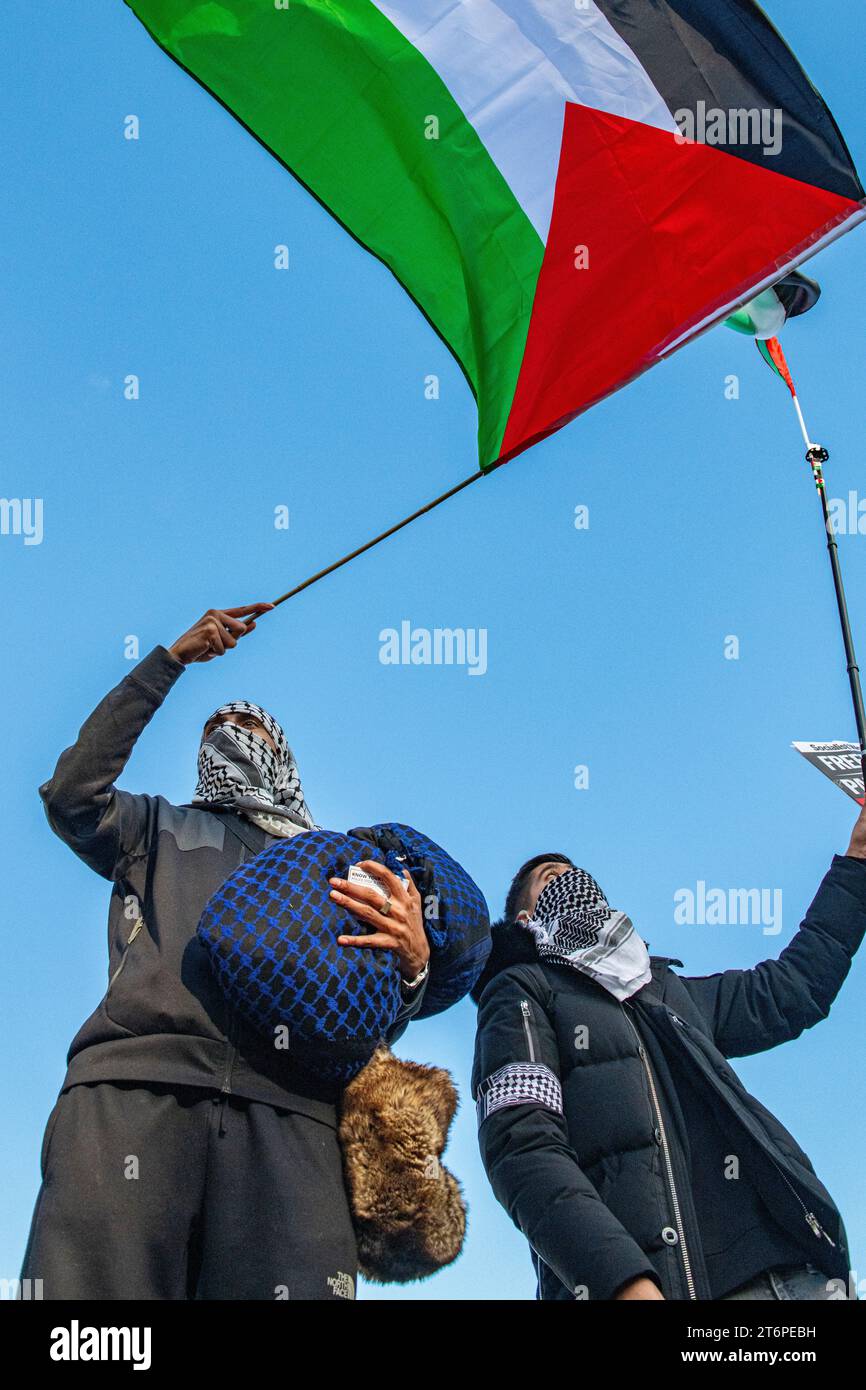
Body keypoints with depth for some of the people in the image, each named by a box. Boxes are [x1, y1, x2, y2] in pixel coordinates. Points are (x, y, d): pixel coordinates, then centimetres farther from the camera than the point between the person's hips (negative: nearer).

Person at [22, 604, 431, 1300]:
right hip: (132, 1084, -1)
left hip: (285, 1104, 1)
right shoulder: (161, 828, 33)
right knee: (94, 1301, -22)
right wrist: (170, 659, 14)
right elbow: (74, 793, 11)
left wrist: (413, 960, -2)